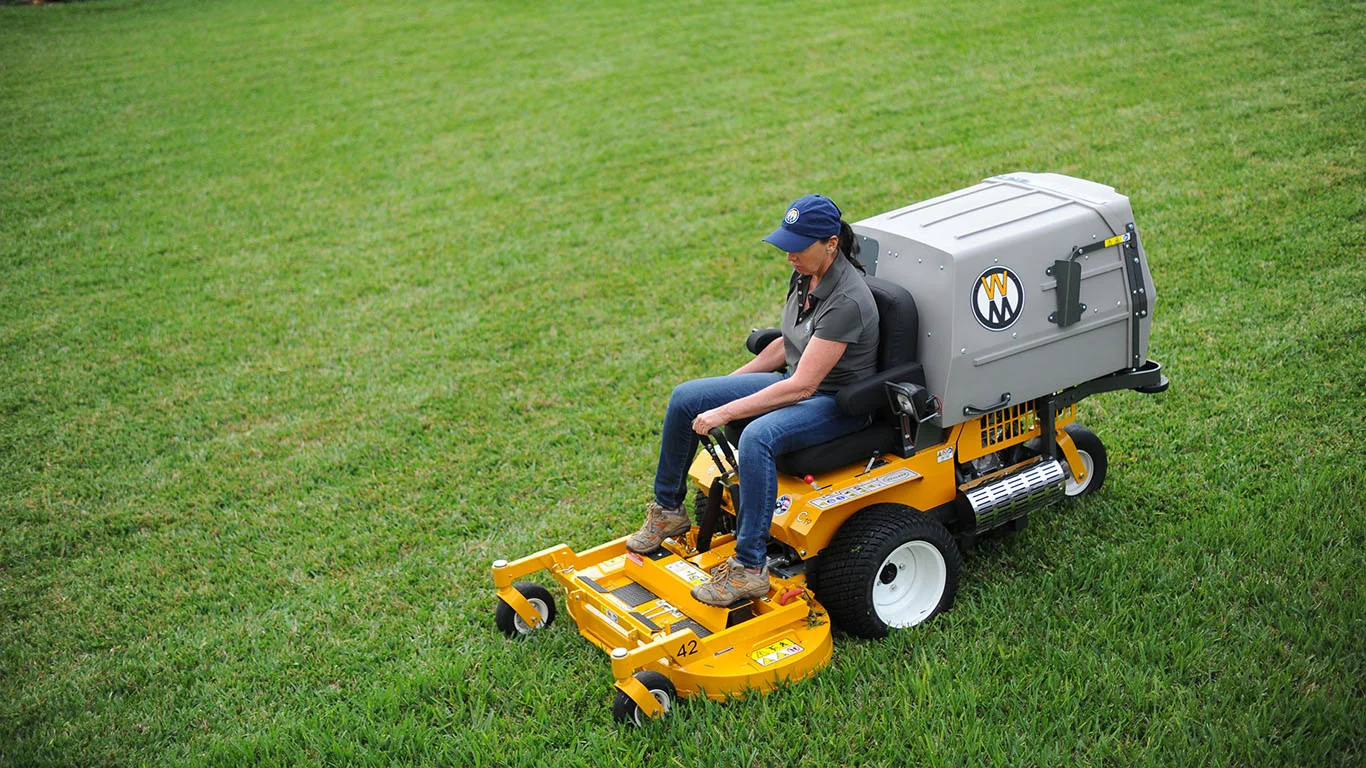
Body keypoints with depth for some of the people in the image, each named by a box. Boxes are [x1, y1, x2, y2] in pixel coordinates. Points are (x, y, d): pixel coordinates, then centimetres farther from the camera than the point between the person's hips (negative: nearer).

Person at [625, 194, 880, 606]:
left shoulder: (846, 300, -27)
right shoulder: (805, 275, 0)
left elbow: (802, 386, -30)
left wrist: (725, 412, -29)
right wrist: (728, 383, 12)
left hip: (838, 403, -9)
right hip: (796, 379, 9)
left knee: (757, 437, -38)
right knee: (685, 398, -2)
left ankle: (749, 568, -30)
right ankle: (667, 510, 14)